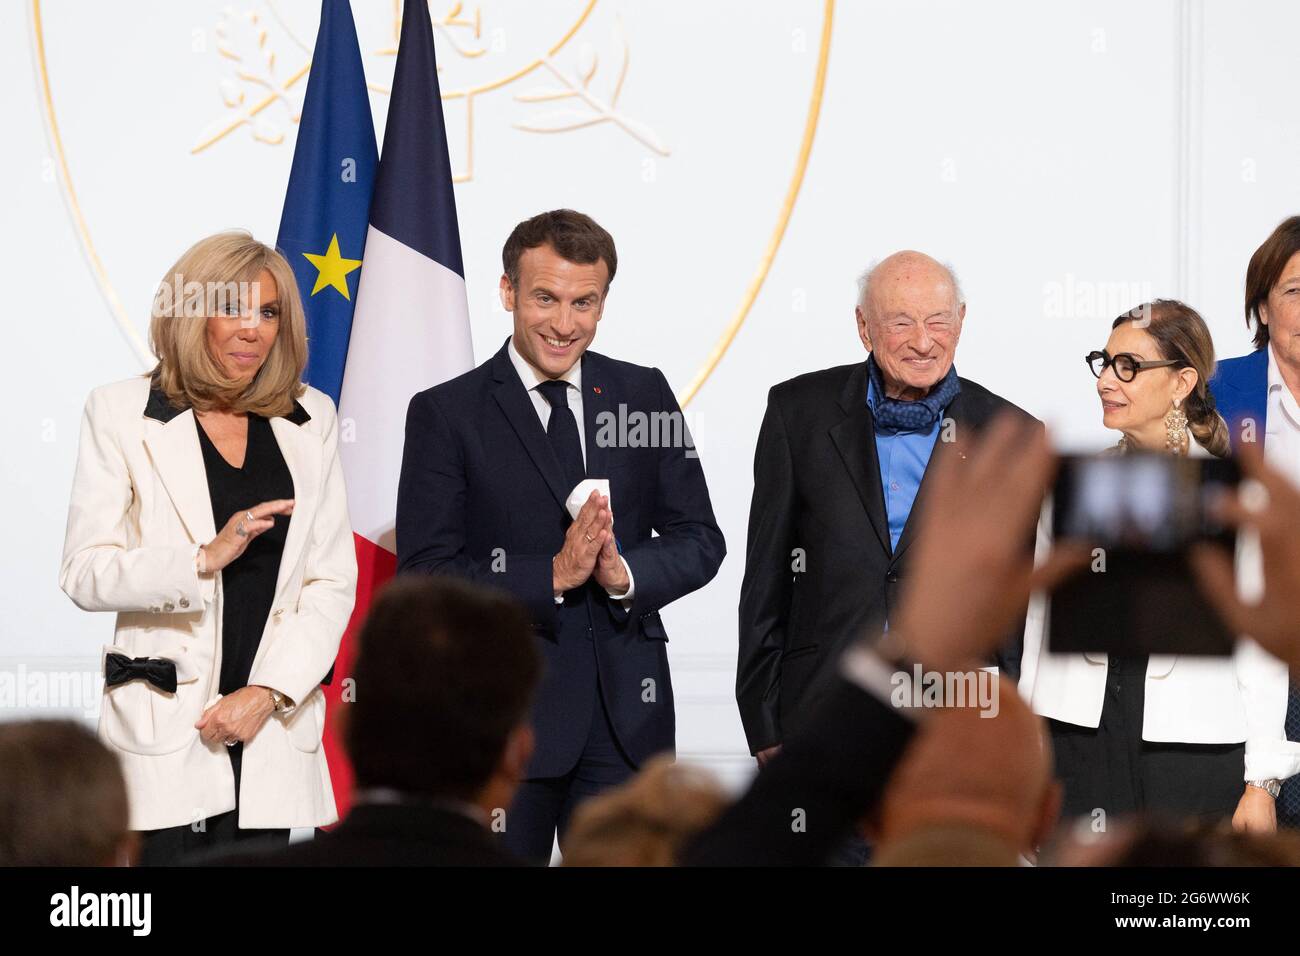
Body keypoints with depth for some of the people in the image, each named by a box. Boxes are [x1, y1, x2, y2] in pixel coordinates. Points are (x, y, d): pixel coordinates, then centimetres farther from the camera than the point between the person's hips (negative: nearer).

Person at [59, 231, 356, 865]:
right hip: (164, 735, -3)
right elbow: (84, 574, -4)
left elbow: (332, 581, 8)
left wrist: (268, 693, -5)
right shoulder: (120, 414, 3)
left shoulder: (310, 421, 11)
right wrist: (205, 558, -18)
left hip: (272, 725, 3)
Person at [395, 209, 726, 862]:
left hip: (628, 710, 3)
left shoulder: (643, 395, 9)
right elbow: (424, 575, -9)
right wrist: (553, 575, -19)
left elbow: (699, 541, 8)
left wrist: (625, 571, -12)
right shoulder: (446, 413, -2)